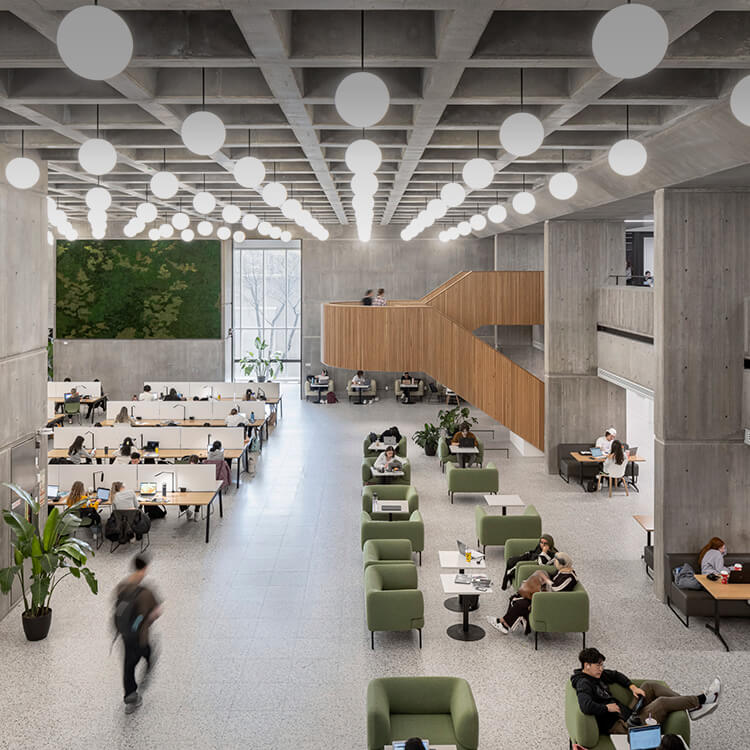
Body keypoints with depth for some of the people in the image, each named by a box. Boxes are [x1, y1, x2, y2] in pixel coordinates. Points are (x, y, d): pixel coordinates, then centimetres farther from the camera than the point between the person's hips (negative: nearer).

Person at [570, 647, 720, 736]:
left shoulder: (595, 674, 10)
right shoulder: (584, 684, -21)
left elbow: (616, 675, 27)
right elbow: (586, 707, -40)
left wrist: (633, 687, 11)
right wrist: (607, 707, -25)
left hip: (627, 713, 11)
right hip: (622, 726, -11)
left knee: (649, 685, 7)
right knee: (662, 702, -19)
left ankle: (692, 709, 4)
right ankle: (700, 700, 2)